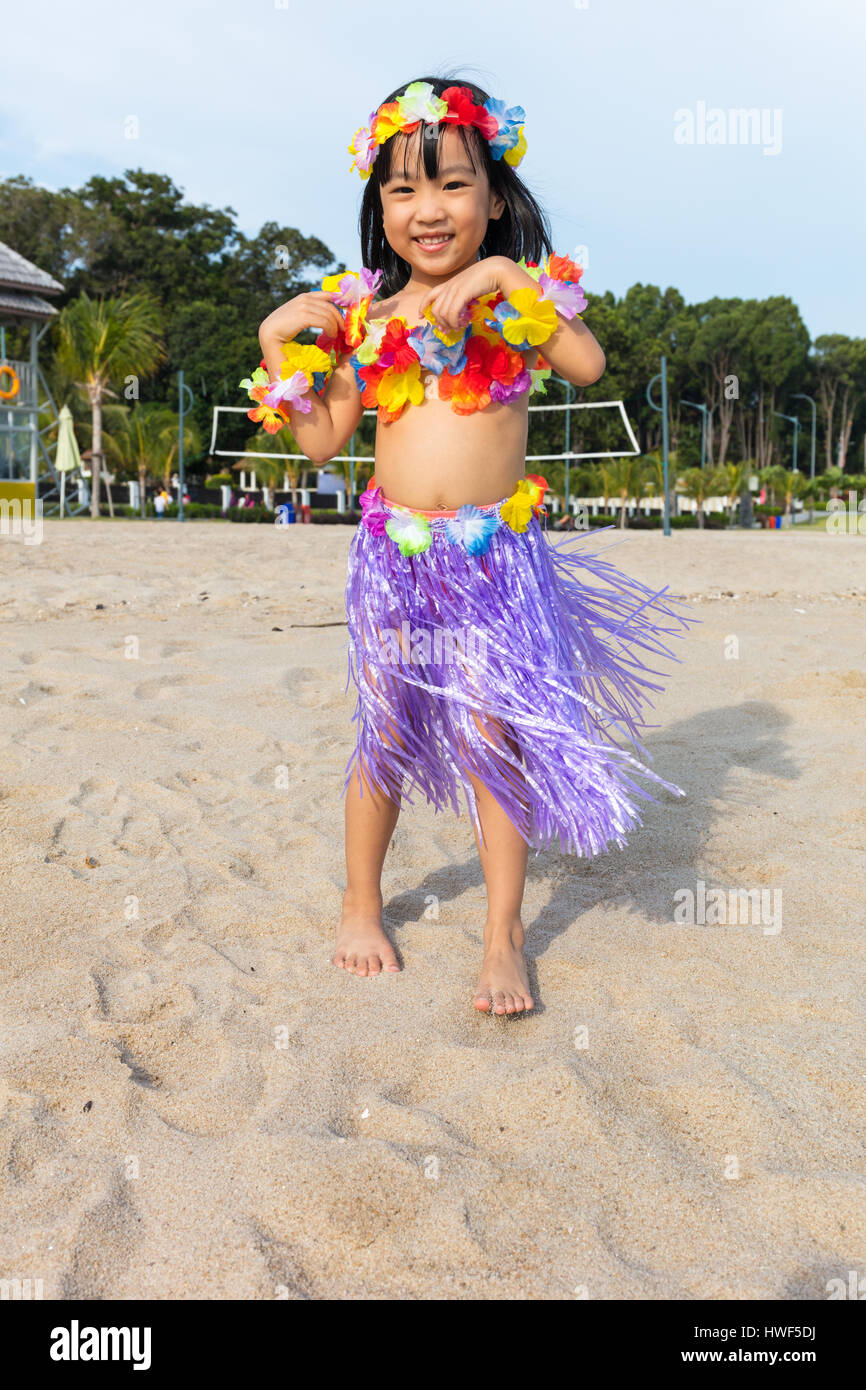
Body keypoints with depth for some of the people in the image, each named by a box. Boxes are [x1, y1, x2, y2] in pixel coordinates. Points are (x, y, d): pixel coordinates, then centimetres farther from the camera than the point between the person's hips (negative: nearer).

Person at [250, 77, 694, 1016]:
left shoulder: (518, 295, -1)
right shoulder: (361, 311, 6)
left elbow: (588, 364, -21)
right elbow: (323, 440, 9)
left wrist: (498, 278, -24)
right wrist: (278, 339, 1)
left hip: (497, 554, -2)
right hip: (393, 550, 2)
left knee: (491, 737, -1)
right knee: (386, 737, 11)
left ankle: (504, 938, 13)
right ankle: (360, 907, 31)